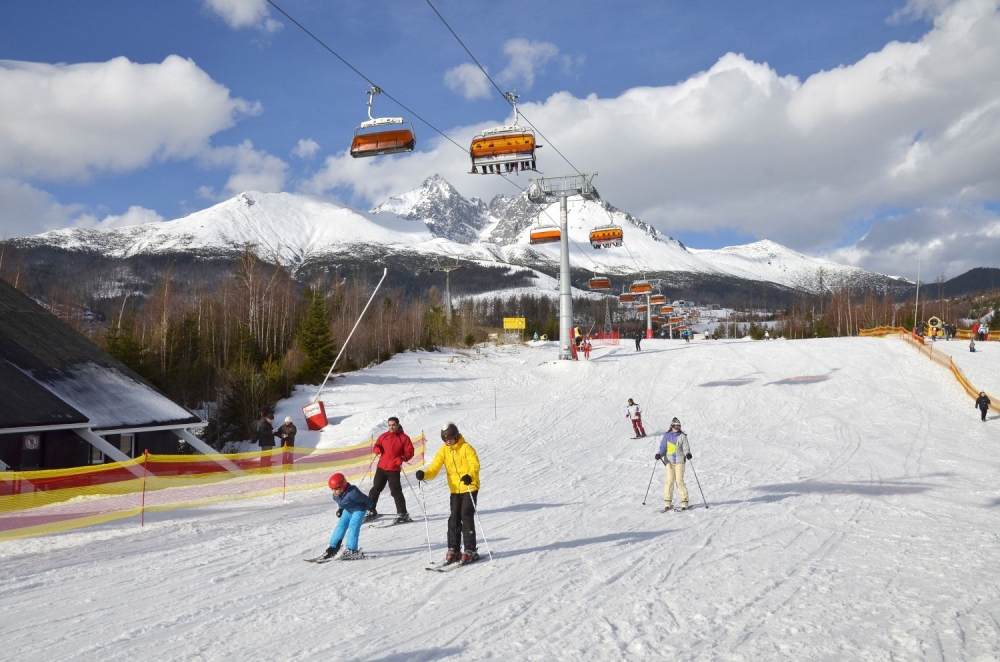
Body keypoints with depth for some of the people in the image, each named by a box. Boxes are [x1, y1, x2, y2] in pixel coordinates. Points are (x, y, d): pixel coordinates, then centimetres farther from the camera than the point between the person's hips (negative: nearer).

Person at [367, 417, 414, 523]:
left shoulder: (404, 438, -3)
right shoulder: (383, 436, 10)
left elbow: (410, 452, -5)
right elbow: (377, 445, 19)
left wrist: (401, 459, -22)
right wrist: (377, 449, -5)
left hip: (394, 470, -5)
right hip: (381, 468, 5)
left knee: (396, 491, -6)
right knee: (375, 489, 11)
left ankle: (402, 514, 1)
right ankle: (371, 511, 24)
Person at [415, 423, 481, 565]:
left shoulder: (466, 448, -13)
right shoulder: (443, 450, 3)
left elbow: (475, 465, -24)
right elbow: (434, 468, -3)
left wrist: (470, 476, -45)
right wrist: (424, 475, -24)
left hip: (470, 488, -5)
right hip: (455, 490, 5)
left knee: (467, 518, -7)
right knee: (454, 520, 6)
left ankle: (470, 551, 0)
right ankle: (453, 550, 14)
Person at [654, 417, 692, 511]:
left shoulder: (682, 436, 4)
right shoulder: (666, 436, 7)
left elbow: (685, 448, -2)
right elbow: (663, 447, 3)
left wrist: (688, 454, -23)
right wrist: (659, 454, -16)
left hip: (679, 461, -1)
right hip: (669, 461, 1)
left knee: (679, 480, -7)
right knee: (669, 480, -3)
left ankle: (684, 502, 2)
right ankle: (668, 502, 3)